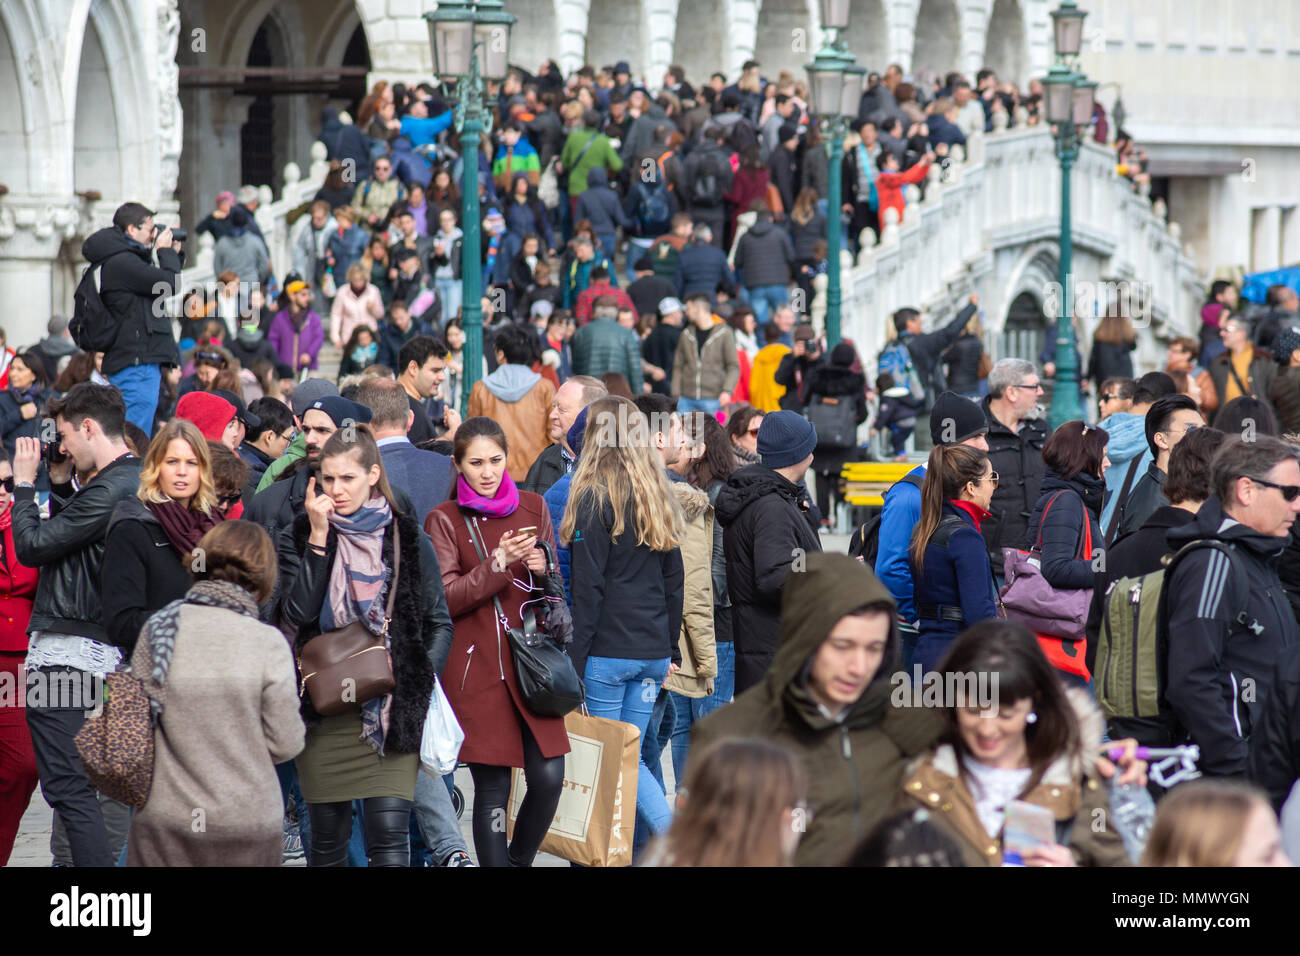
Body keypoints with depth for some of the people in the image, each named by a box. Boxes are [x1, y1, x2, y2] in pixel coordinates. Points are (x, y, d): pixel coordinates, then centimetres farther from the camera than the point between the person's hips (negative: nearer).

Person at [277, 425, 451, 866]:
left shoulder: (408, 540, 5)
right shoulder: (299, 537, 6)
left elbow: (439, 624, 10)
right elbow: (299, 611, -9)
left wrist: (417, 682, -5)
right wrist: (318, 537, -11)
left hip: (391, 711, -1)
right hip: (322, 710, 1)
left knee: (389, 834, -13)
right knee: (328, 837, 7)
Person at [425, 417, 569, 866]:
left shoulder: (532, 507, 11)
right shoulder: (444, 519, 2)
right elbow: (446, 599, -7)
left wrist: (542, 568, -6)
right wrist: (499, 563, -19)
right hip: (478, 666, -3)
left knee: (548, 778, -6)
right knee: (492, 788, -4)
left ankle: (519, 860, 17)